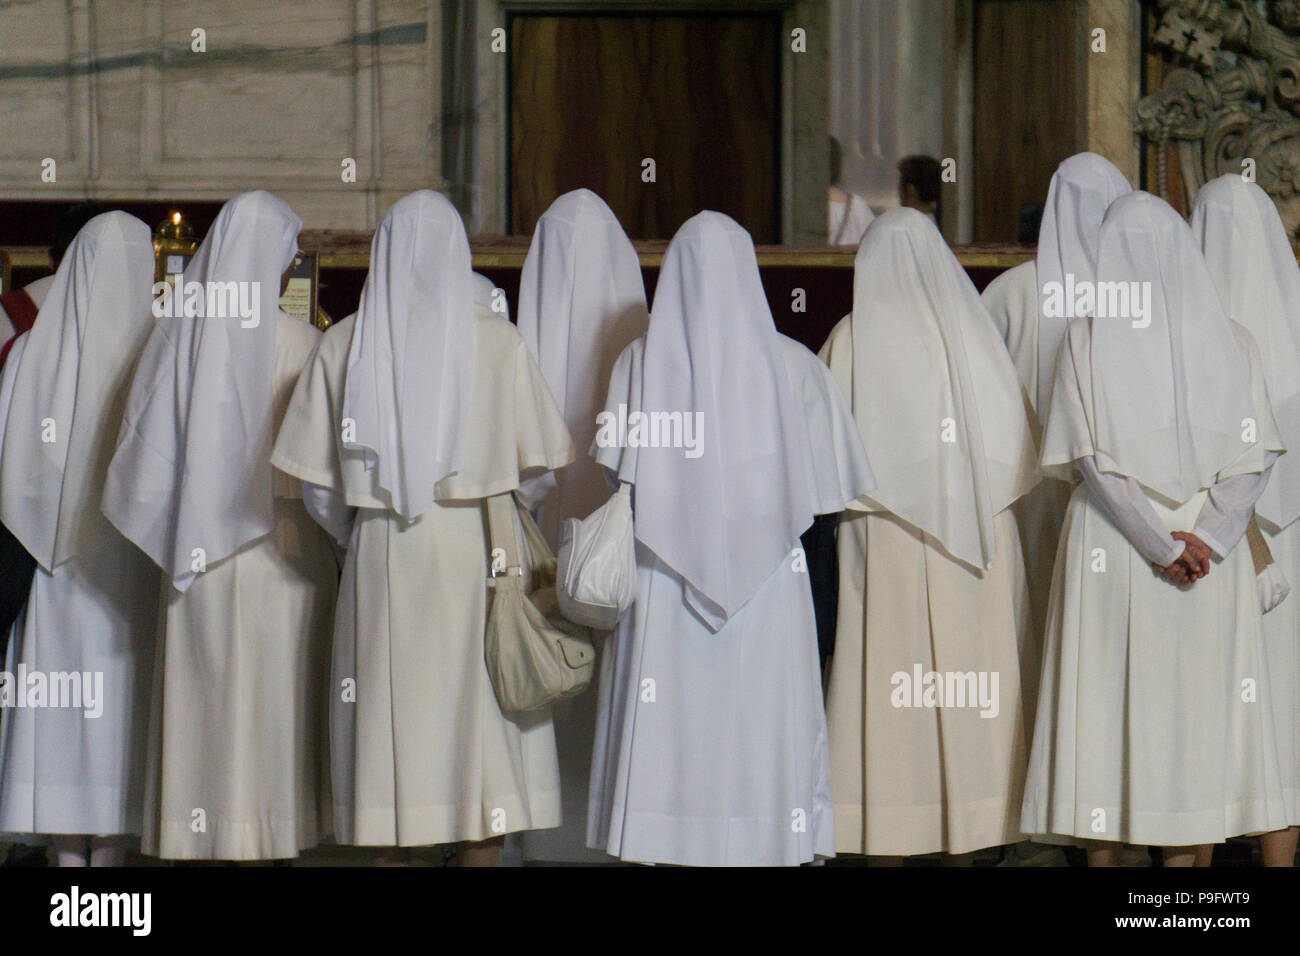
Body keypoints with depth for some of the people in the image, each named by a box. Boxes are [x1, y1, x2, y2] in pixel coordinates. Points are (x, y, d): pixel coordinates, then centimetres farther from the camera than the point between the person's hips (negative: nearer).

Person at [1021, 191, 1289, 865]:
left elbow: (1092, 456, -11)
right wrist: (1204, 539, -10)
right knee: (1198, 708, 7)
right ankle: (1188, 853, 9)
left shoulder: (1087, 338, -4)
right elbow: (1255, 456, -4)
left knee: (1106, 698, 4)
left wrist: (1158, 546, -11)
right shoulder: (1231, 340, 3)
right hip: (1210, 557, 2)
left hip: (1111, 549, -2)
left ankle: (1103, 853, 6)